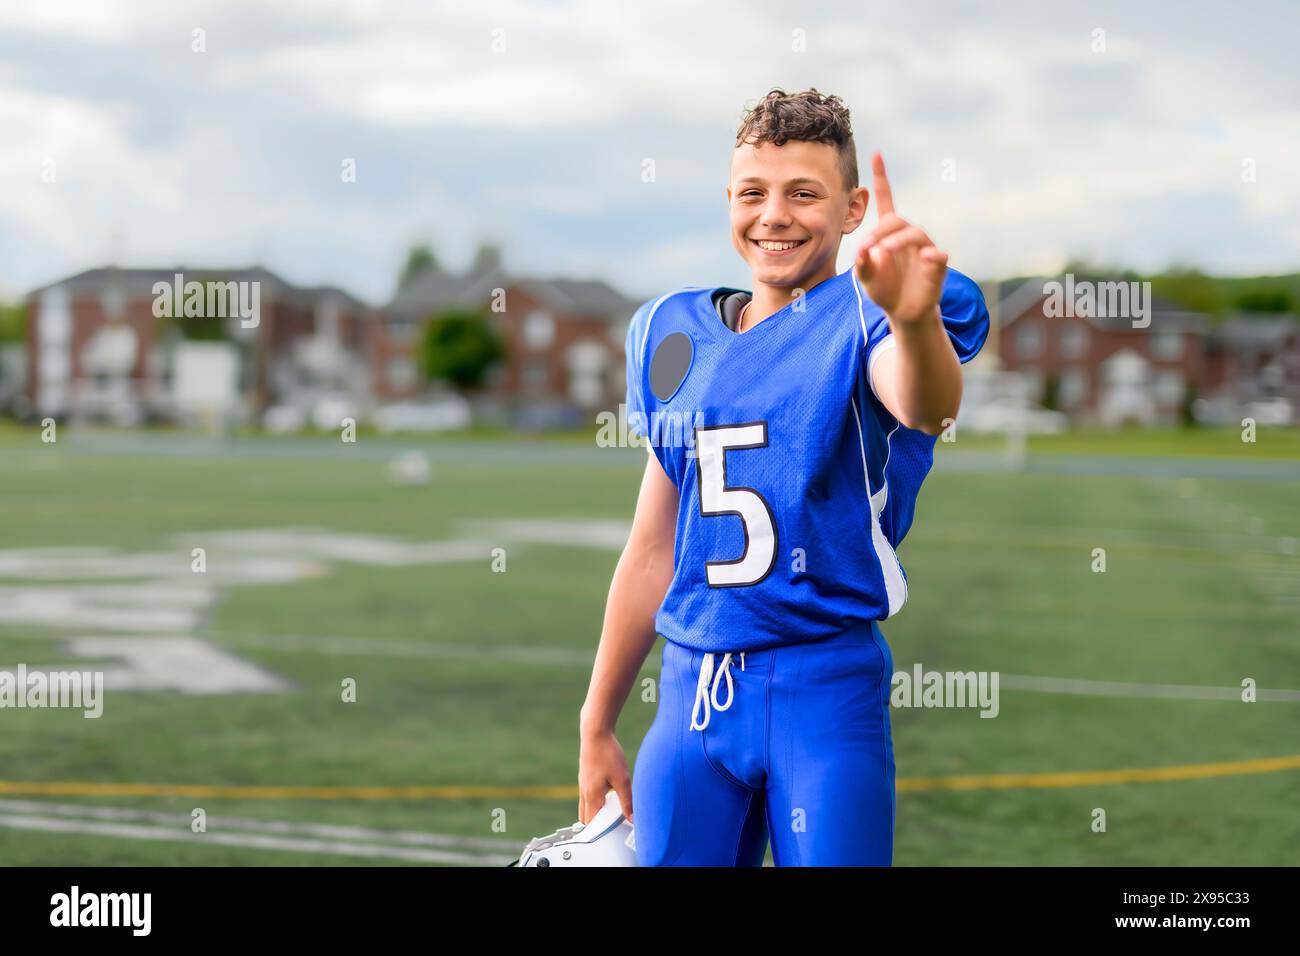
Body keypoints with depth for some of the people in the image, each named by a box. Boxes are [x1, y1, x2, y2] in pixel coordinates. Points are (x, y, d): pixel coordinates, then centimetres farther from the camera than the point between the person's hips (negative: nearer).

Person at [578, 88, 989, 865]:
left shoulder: (866, 316, -5)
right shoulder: (675, 336, 11)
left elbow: (926, 408, -31)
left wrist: (916, 323, -53)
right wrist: (597, 728, 18)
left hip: (825, 689, -5)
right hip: (692, 693, 5)